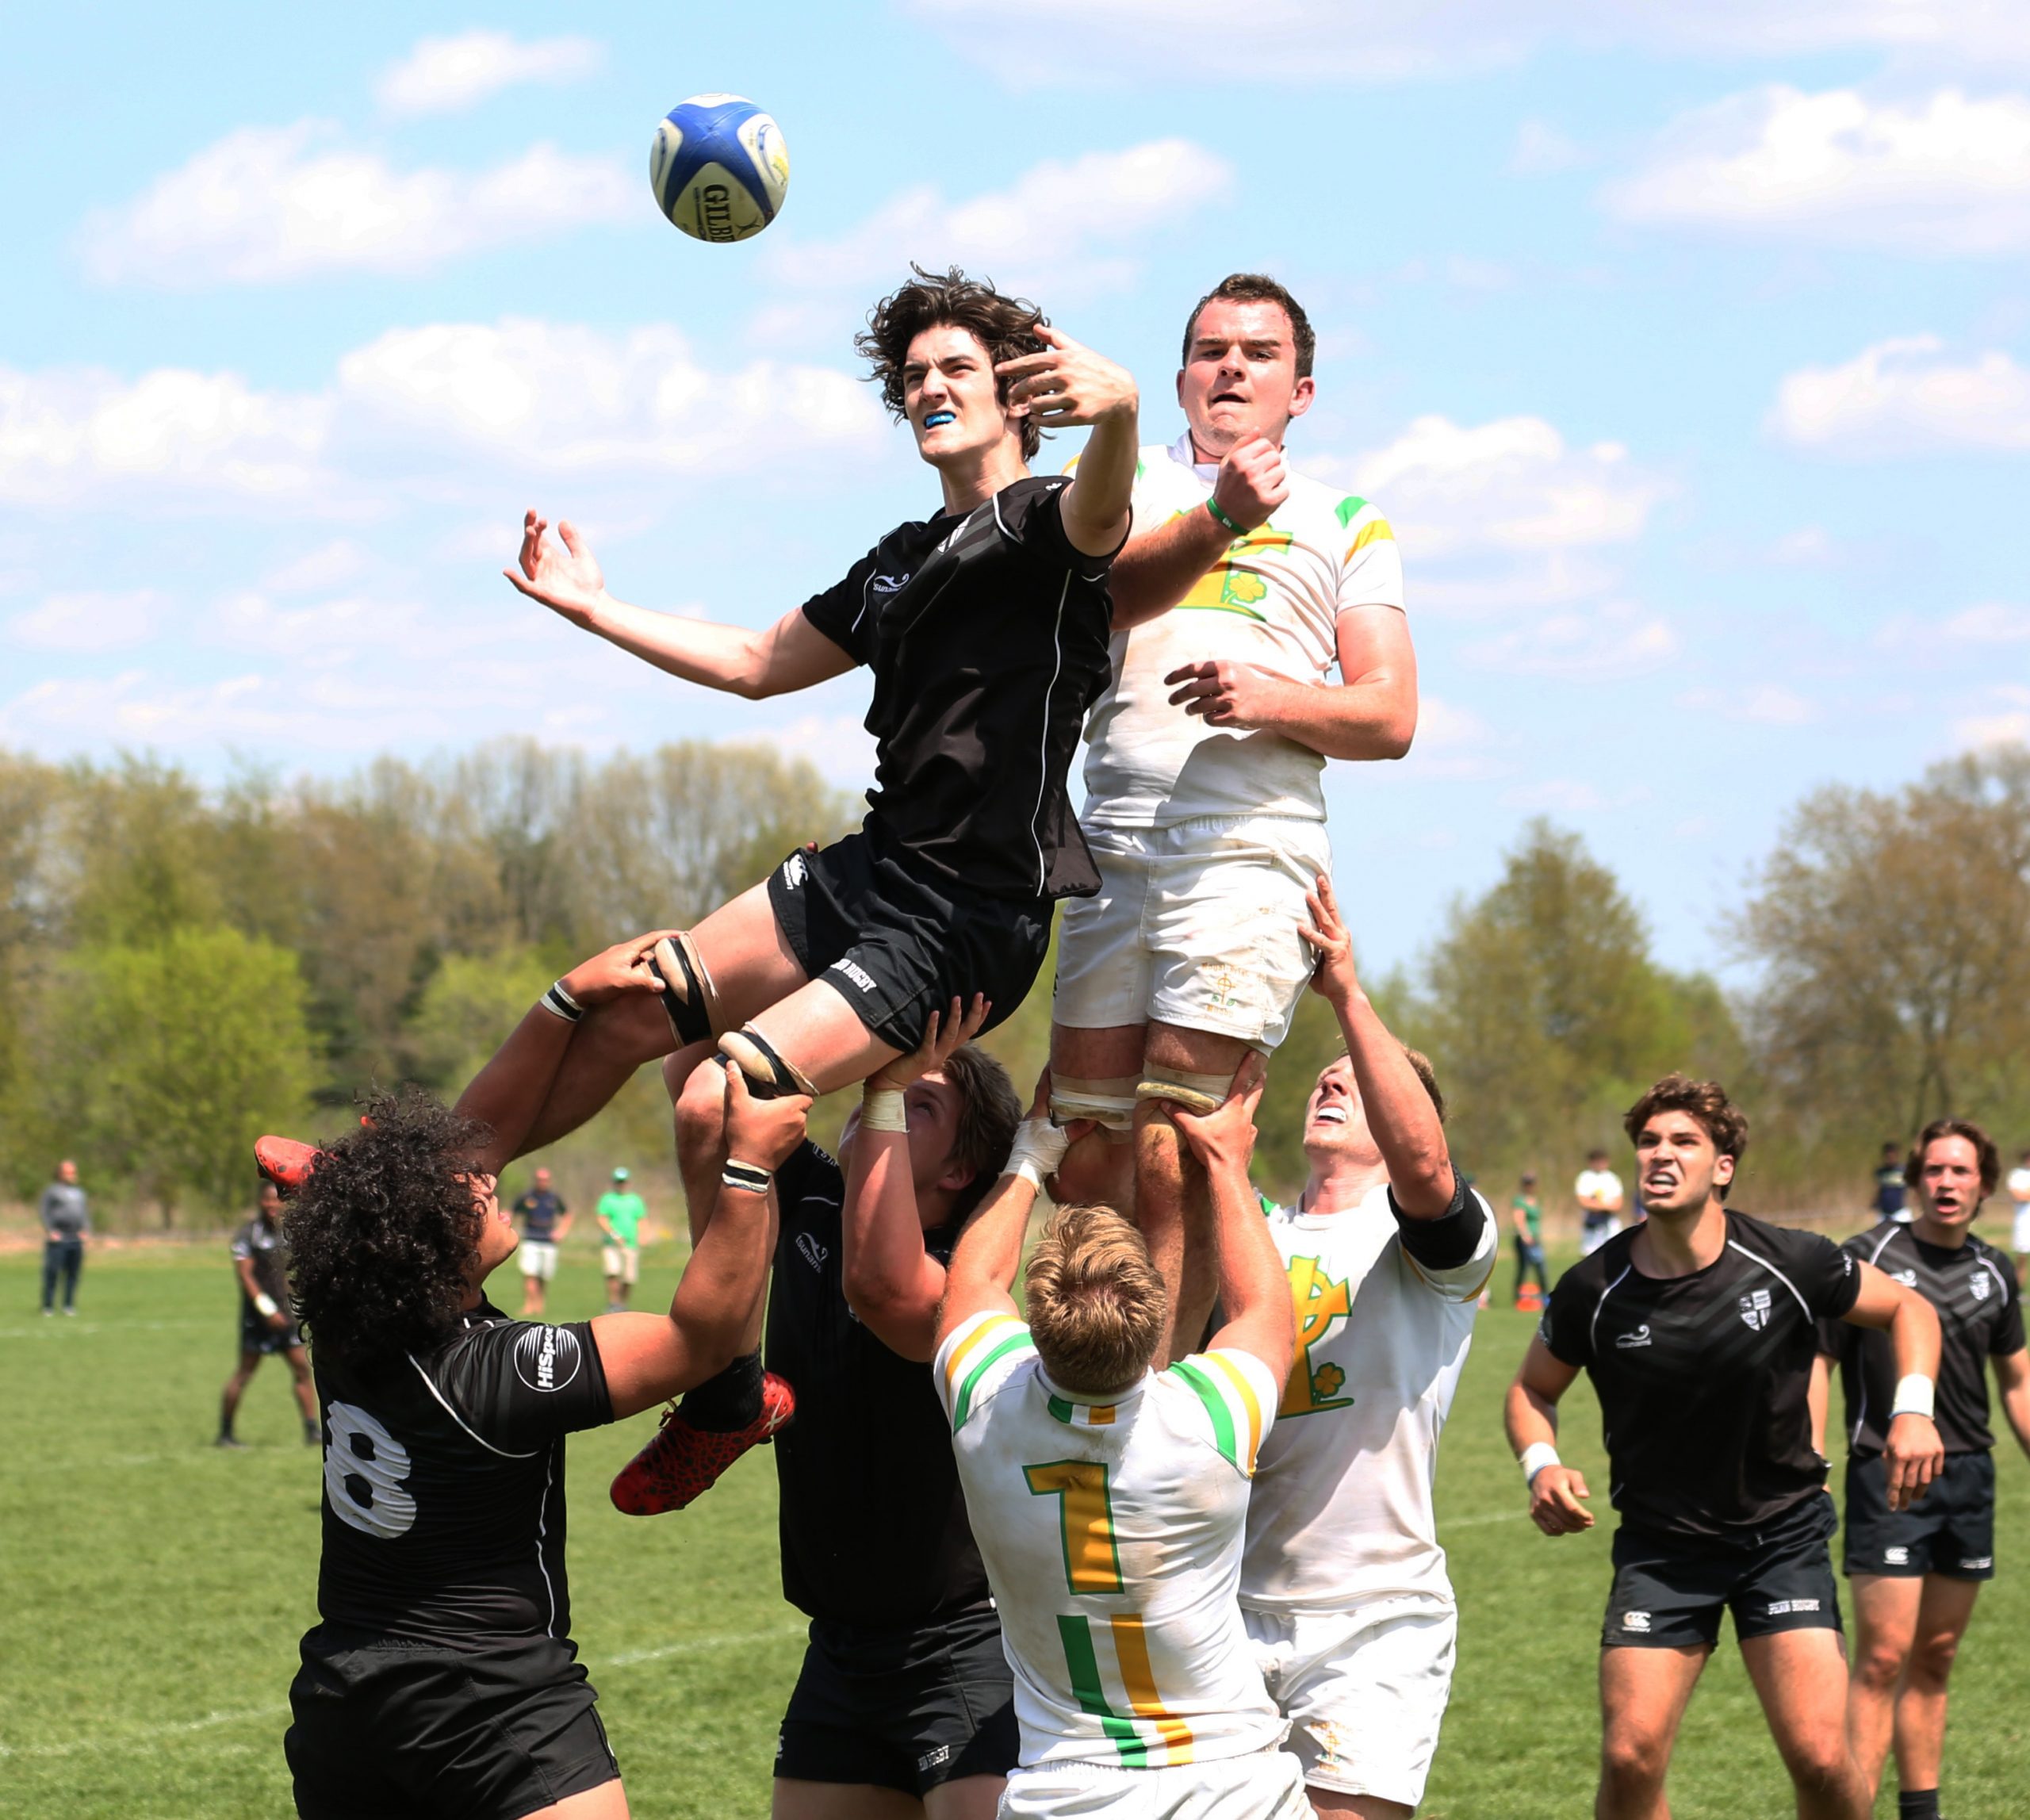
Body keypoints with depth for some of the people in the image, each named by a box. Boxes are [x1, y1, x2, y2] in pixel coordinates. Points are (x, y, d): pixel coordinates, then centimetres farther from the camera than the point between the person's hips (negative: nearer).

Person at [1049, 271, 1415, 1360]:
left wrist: (1274, 700, -12)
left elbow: (1389, 717, 8)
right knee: (1086, 1150, 0)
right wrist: (1218, 518, -22)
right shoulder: (1122, 481, 18)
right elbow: (1098, 594, -5)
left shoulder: (1347, 525, 16)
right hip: (1111, 849, 2)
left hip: (1248, 855, -2)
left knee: (1173, 1160, -11)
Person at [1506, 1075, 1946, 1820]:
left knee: (1820, 1755, -12)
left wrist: (1913, 1409, -11)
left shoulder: (1790, 1264, -11)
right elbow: (1532, 1389, 9)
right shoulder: (1594, 1290, -9)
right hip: (1659, 1545, 1)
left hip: (1783, 1534, -1)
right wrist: (1541, 1466, -11)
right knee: (1631, 1756, -12)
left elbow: (1907, 1308, 5)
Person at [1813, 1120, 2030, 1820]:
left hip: (1970, 1476, 5)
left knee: (1935, 1658, 11)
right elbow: (1818, 1360, -3)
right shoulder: (1869, 1257, -5)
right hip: (1887, 1476, -5)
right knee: (1884, 1656, -12)